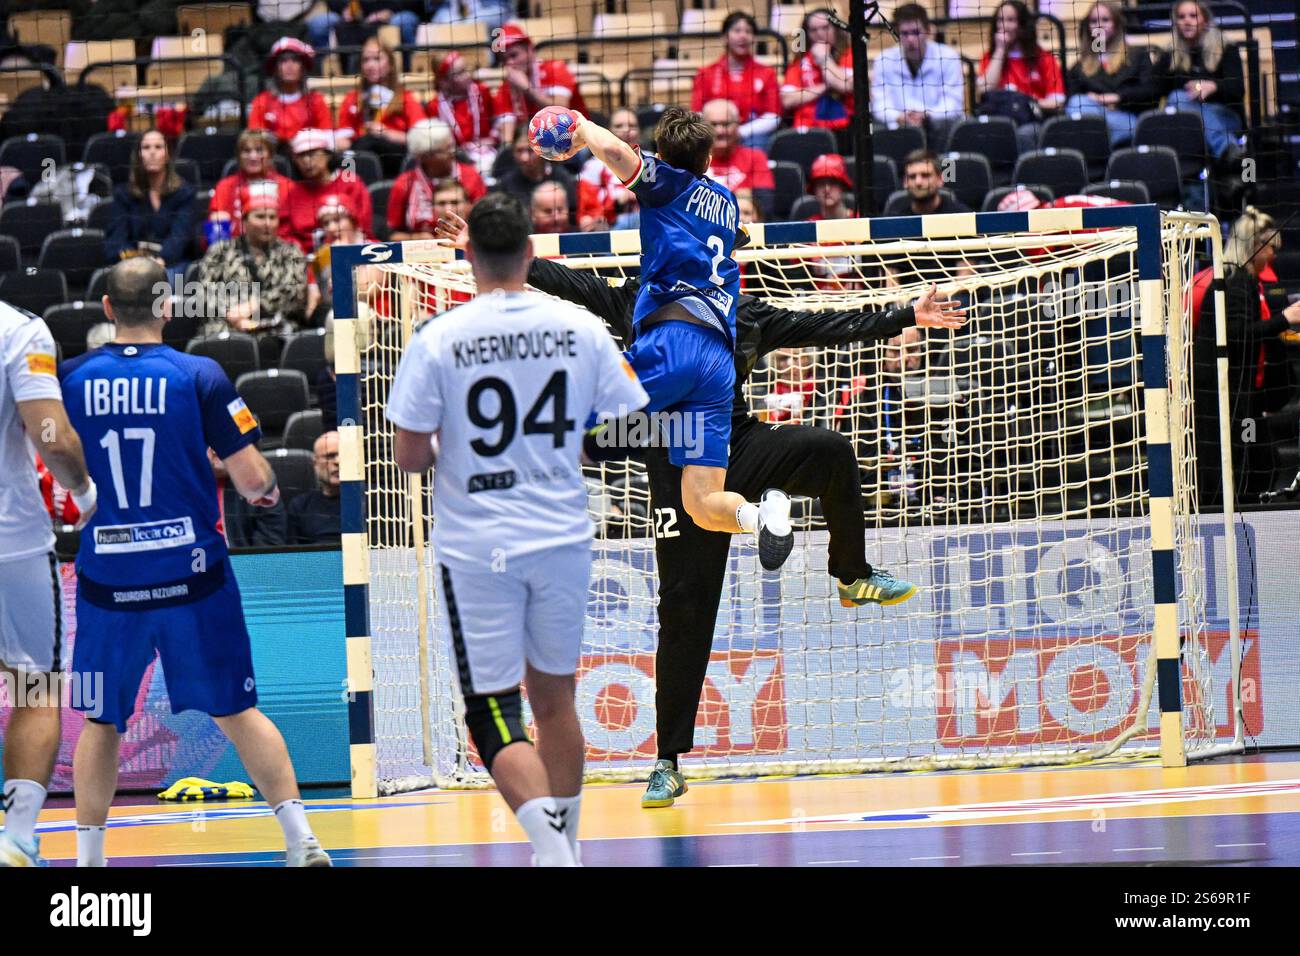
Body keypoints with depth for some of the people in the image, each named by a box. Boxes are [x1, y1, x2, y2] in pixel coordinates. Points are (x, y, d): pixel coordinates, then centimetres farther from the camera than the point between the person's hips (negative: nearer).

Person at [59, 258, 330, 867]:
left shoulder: (70, 379, -1)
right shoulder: (200, 376, -6)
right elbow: (251, 477, -7)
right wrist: (268, 490, 15)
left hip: (107, 578, 1)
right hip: (191, 569, -1)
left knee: (101, 721, 15)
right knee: (236, 712, 7)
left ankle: (88, 858, 15)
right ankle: (302, 841, 1)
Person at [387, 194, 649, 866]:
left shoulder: (438, 339, -9)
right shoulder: (581, 329, -2)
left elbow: (409, 455, -8)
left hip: (476, 548, -3)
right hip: (562, 538, 3)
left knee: (494, 714, -1)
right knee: (553, 697, 19)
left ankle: (551, 845, -21)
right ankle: (564, 846, 28)